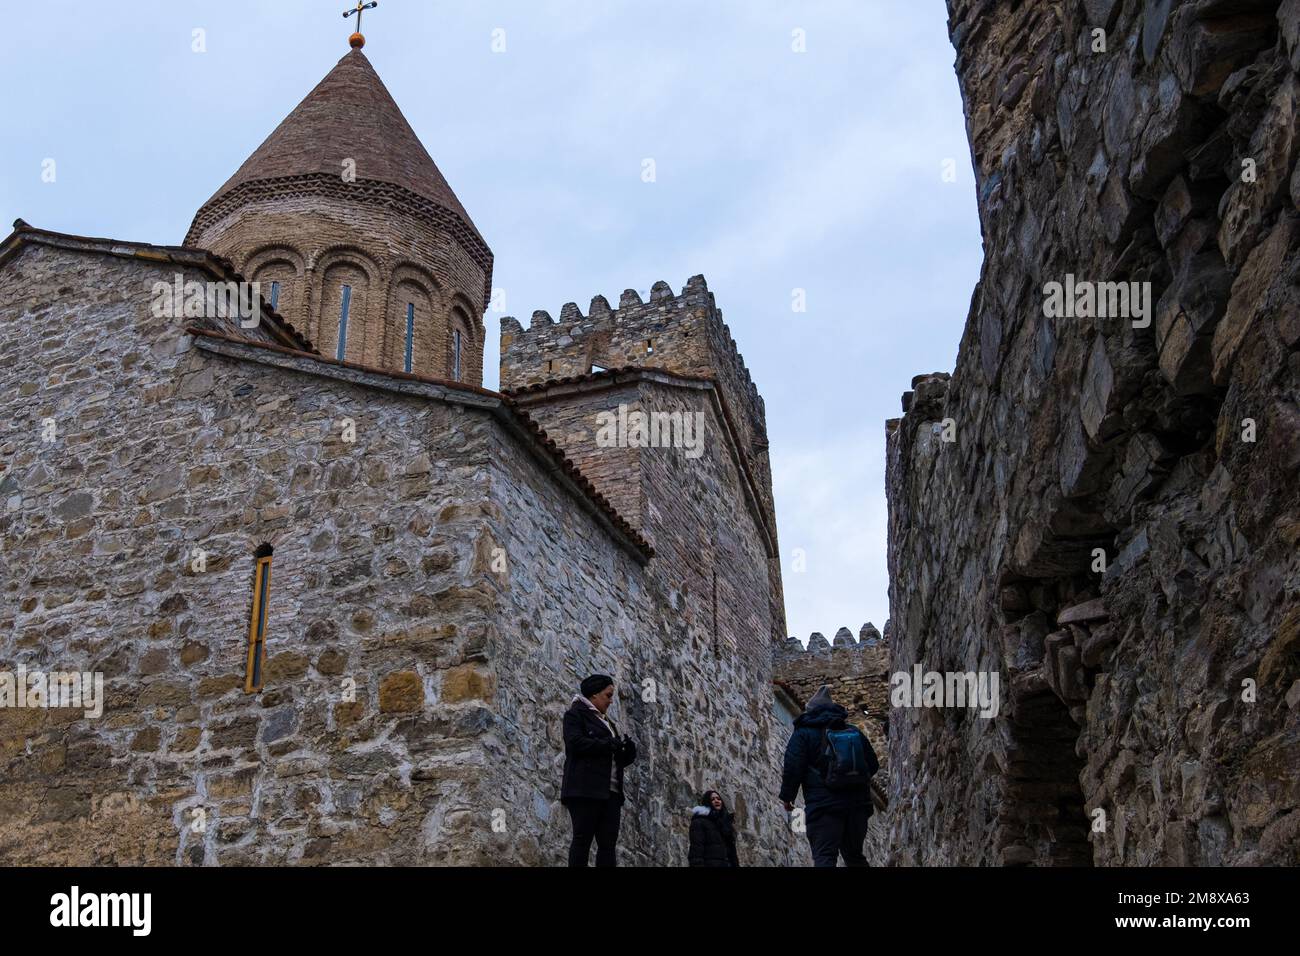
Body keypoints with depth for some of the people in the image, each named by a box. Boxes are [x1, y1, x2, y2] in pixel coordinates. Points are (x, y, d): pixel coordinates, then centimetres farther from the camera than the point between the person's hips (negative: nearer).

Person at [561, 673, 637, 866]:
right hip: (585, 789, -8)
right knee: (582, 840, -10)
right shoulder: (576, 714, 5)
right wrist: (608, 745, -14)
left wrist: (628, 752, 5)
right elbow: (575, 742, -14)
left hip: (610, 792, 8)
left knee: (608, 843, -2)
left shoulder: (607, 722, 29)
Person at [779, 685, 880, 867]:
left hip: (824, 805, -5)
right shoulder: (855, 732, 13)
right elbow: (873, 765, 15)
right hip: (858, 804, 5)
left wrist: (787, 796, 3)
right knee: (855, 855, 18)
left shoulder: (803, 734, -2)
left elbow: (793, 768, -10)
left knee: (824, 857, -8)